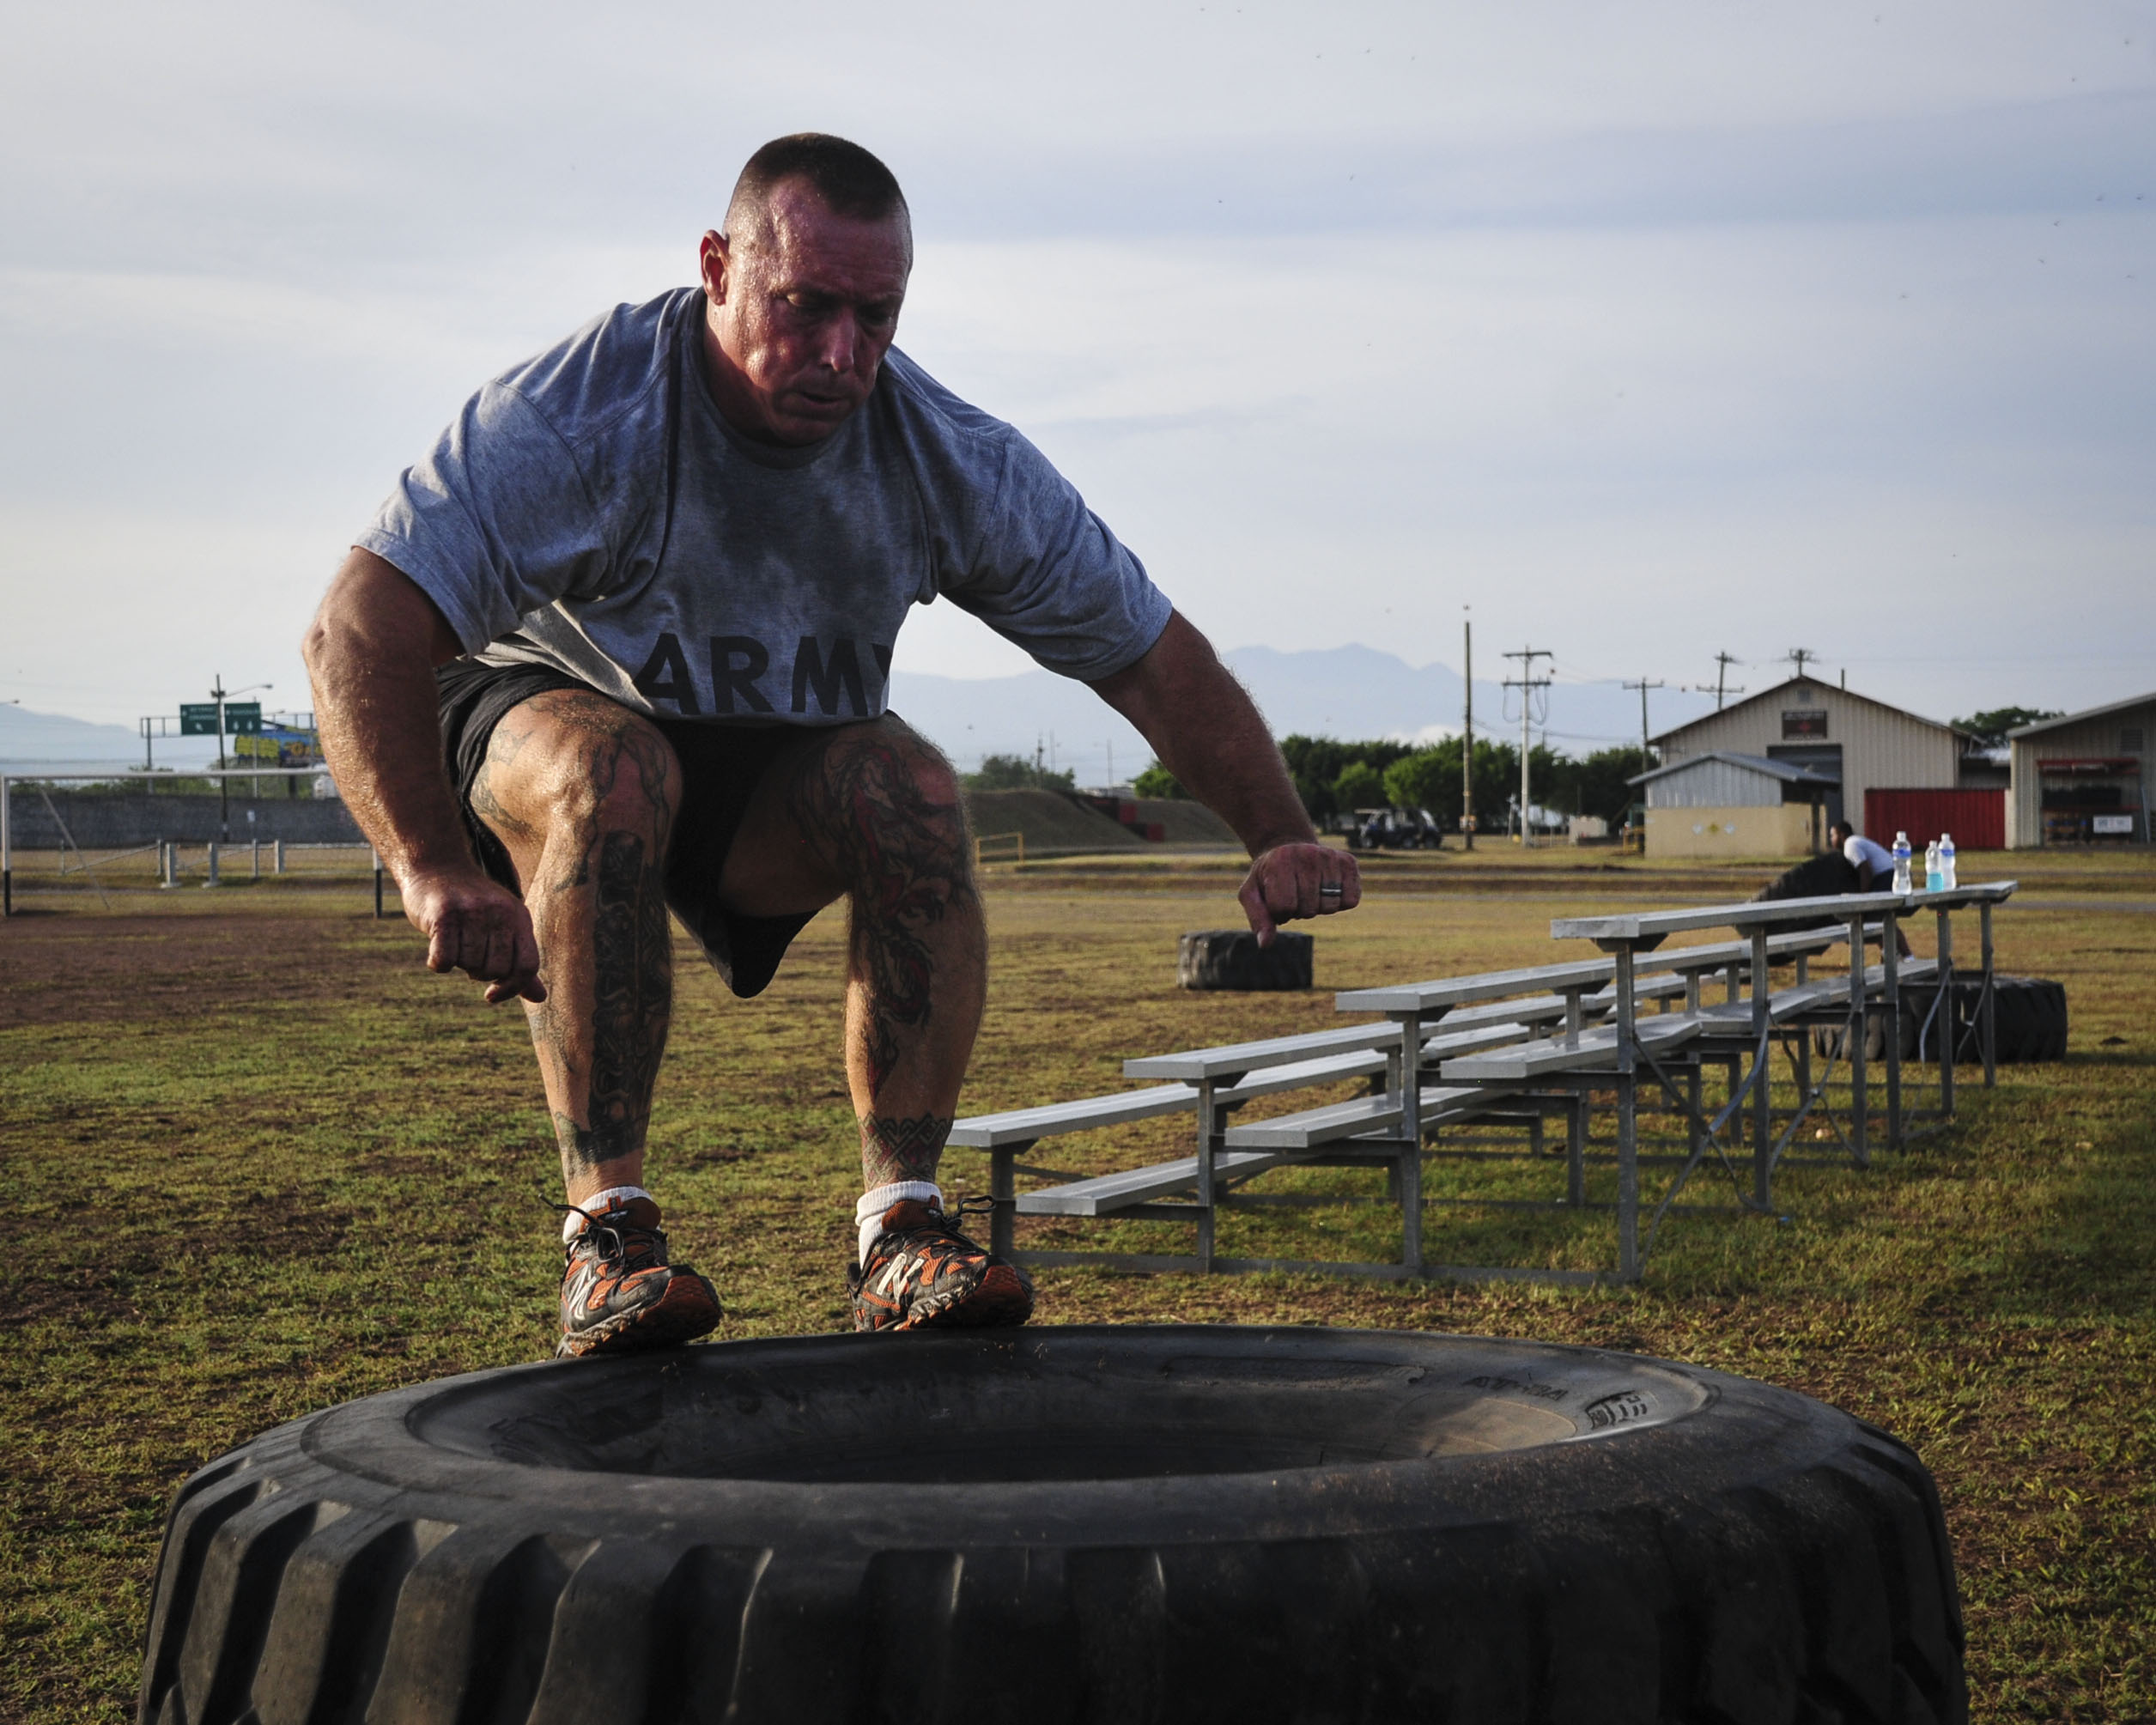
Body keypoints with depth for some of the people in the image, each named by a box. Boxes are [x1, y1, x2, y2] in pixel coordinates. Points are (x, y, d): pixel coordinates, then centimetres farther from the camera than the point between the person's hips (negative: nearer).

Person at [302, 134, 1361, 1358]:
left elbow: (1152, 655, -10)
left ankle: (903, 1226, -21)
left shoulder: (952, 460, -17)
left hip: (776, 774, 3)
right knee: (609, 774, -37)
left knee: (916, 789, -28)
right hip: (543, 708, -3)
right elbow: (359, 631, -37)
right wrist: (435, 869, -50)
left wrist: (1282, 837, -22)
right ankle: (607, 1223, -29)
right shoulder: (578, 416, -30)